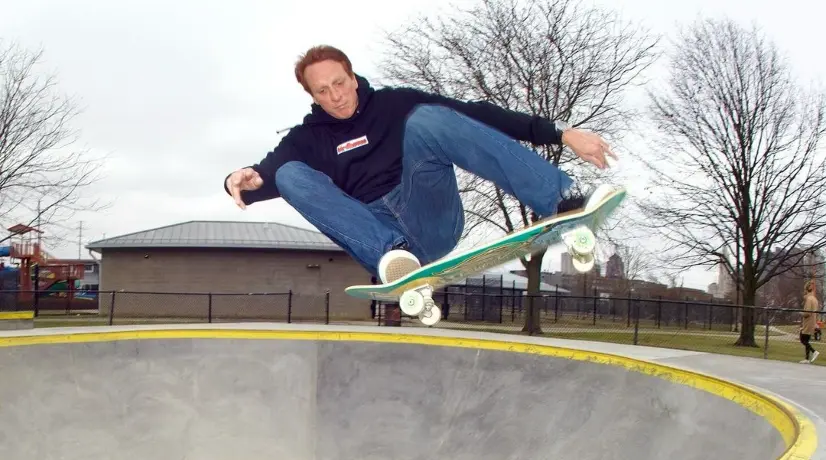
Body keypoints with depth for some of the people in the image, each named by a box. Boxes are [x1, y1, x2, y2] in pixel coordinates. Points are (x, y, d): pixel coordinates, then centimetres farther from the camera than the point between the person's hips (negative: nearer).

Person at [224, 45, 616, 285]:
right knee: (290, 175, -16)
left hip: (433, 220, -1)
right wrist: (243, 179, -30)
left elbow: (477, 115, 6)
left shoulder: (395, 103, 13)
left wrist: (559, 133, -2)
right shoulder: (309, 139, 15)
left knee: (425, 119, -24)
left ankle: (563, 202, -35)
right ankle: (392, 254, -37)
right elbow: (269, 173, -4)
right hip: (384, 243, 1)